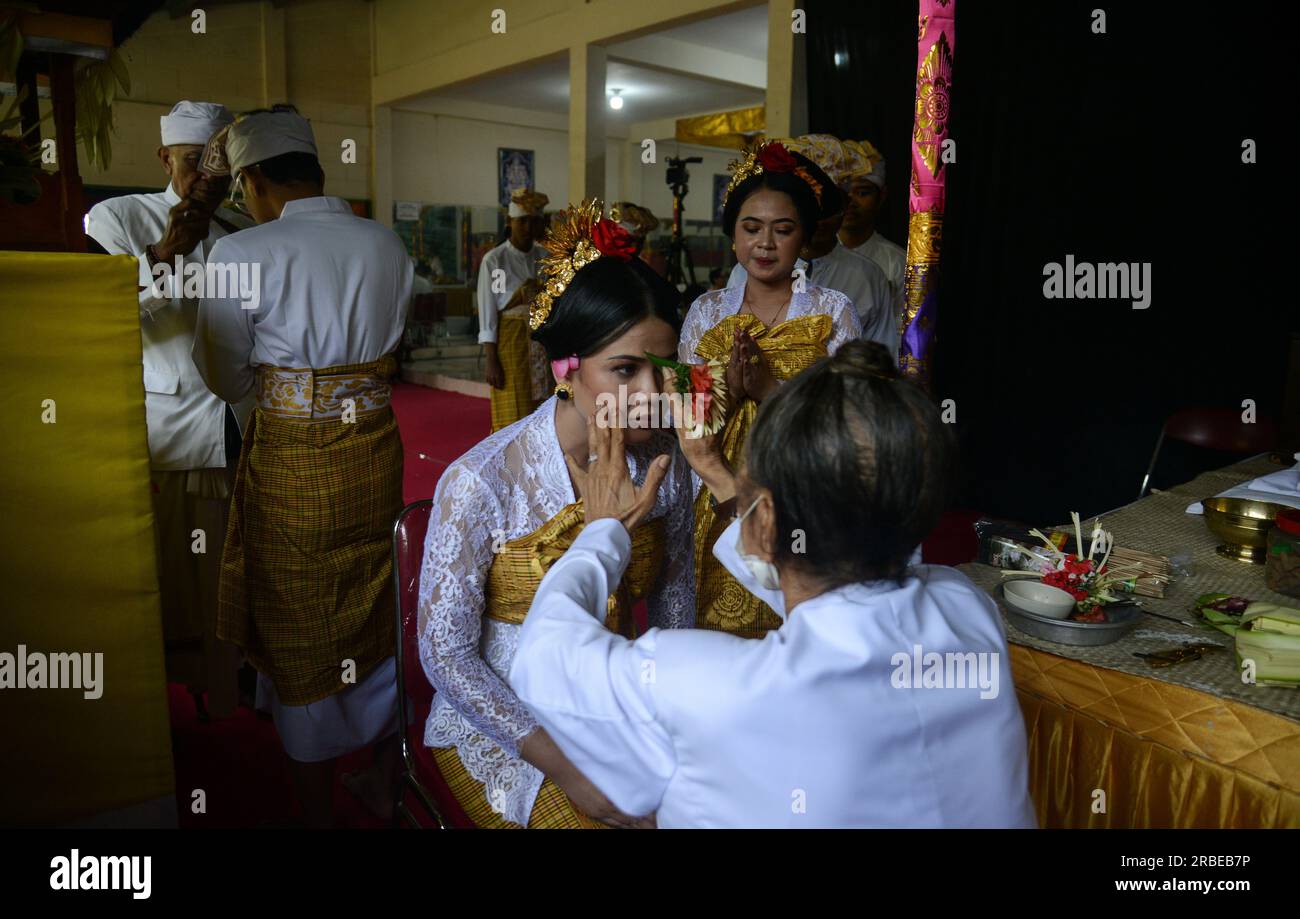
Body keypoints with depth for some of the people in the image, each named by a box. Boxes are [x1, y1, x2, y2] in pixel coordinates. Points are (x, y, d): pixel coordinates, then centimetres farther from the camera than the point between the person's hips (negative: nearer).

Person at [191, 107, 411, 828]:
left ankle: (317, 811, 32)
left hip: (290, 468, -4)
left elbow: (228, 381, -3)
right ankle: (384, 785, 38)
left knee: (299, 638, 13)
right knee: (378, 623, 20)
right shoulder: (387, 244, 1)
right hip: (375, 453, 5)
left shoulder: (241, 255, -13)